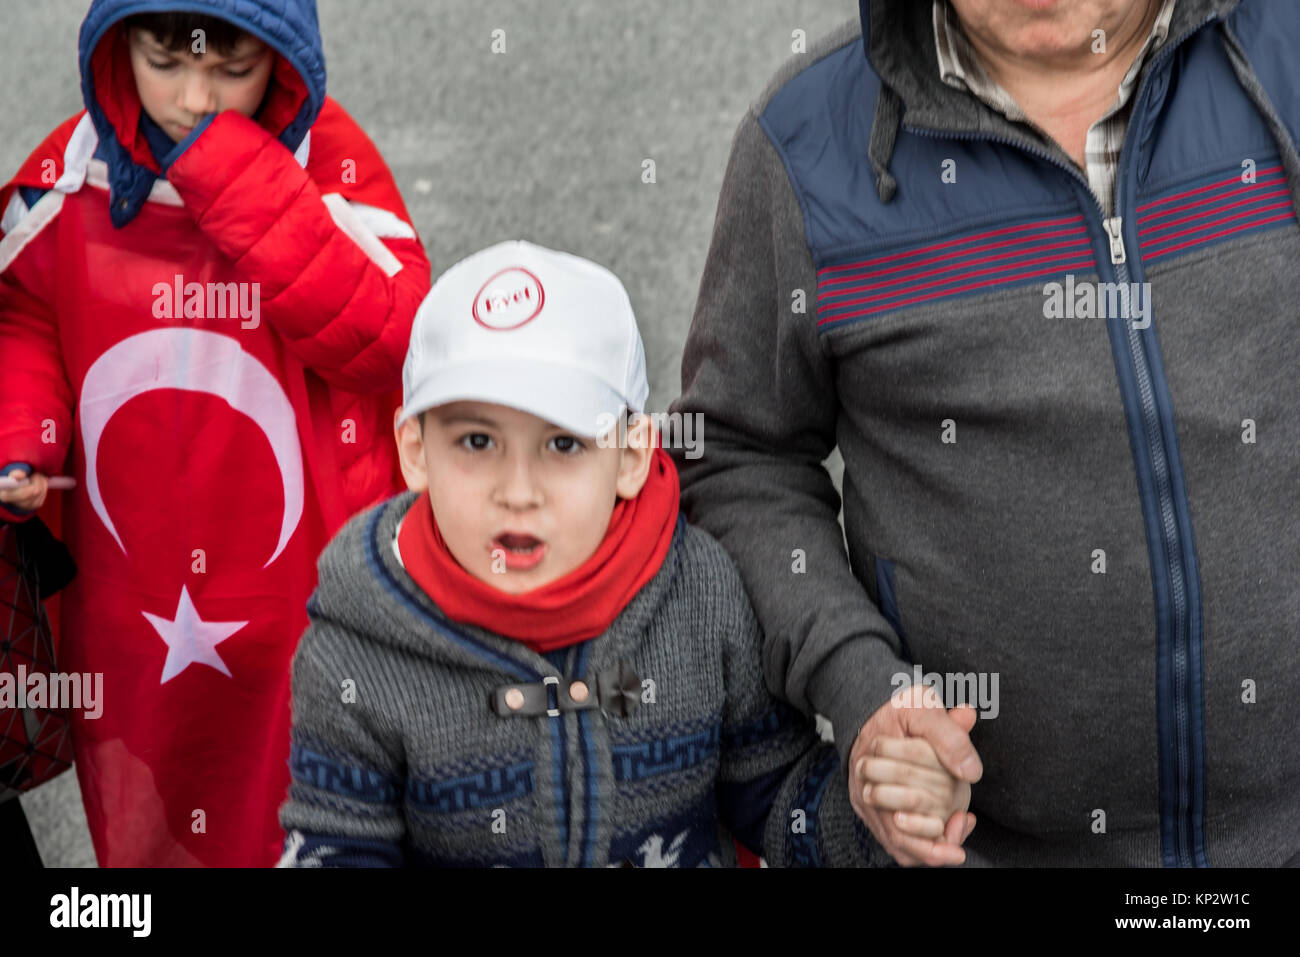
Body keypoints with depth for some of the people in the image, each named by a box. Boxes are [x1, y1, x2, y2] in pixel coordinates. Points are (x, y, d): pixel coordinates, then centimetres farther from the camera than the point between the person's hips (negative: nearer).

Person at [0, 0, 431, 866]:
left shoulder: (333, 164, -12)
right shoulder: (72, 172, -5)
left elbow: (392, 339, -25)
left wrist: (234, 177, -28)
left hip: (306, 609, -2)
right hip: (127, 610, 3)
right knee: (139, 833, 22)